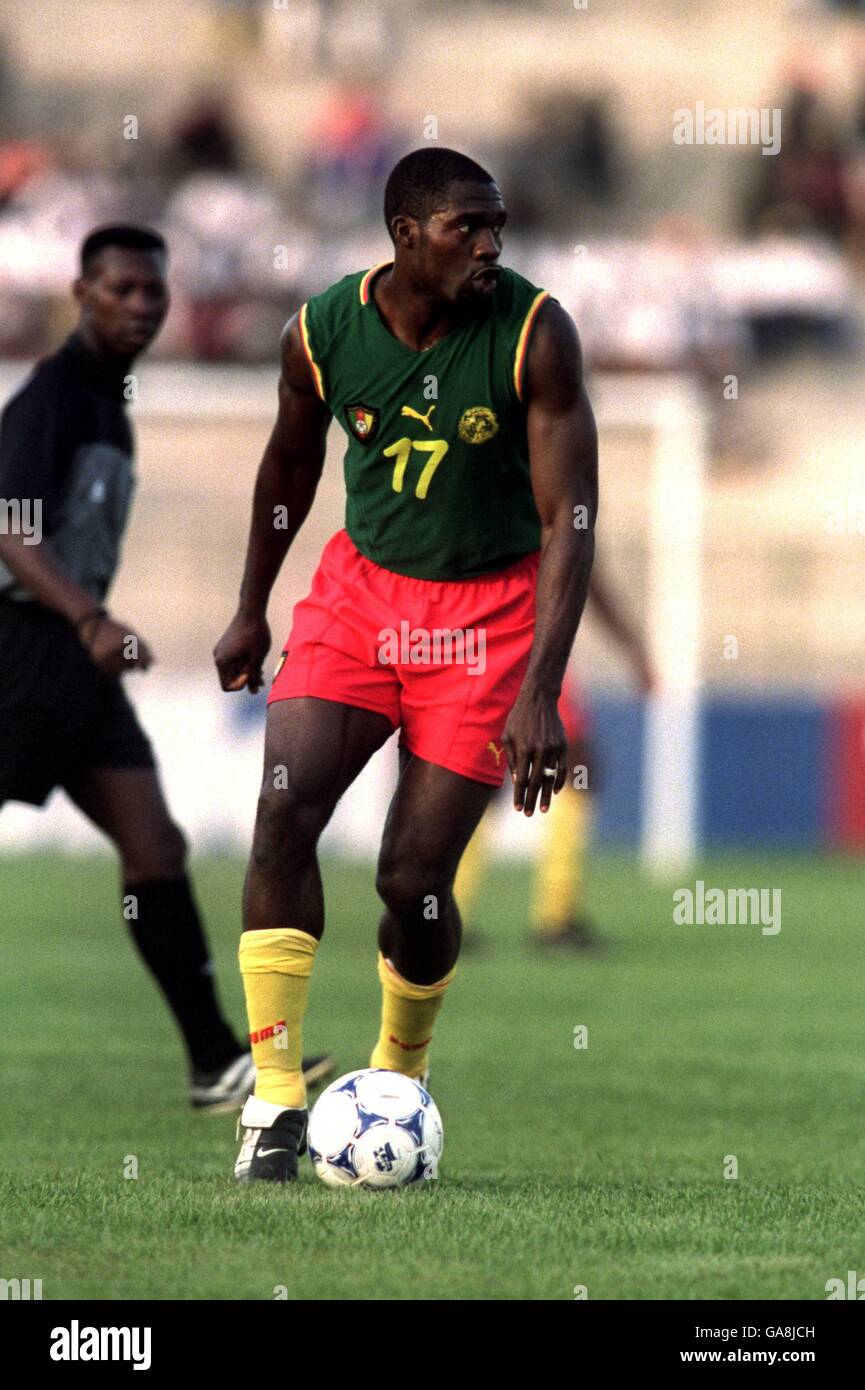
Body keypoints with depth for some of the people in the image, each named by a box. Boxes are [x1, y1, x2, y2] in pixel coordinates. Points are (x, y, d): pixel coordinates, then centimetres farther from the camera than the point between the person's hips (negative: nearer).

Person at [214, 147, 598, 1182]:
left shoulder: (534, 332, -19)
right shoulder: (322, 332, -11)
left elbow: (567, 518, -20)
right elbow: (291, 461, 11)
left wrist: (540, 693, -27)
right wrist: (251, 611, 19)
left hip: (489, 608, -2)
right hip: (360, 587, 2)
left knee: (413, 880, -6)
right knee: (285, 810, -17)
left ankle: (399, 1074, 24)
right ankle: (276, 1098, -11)